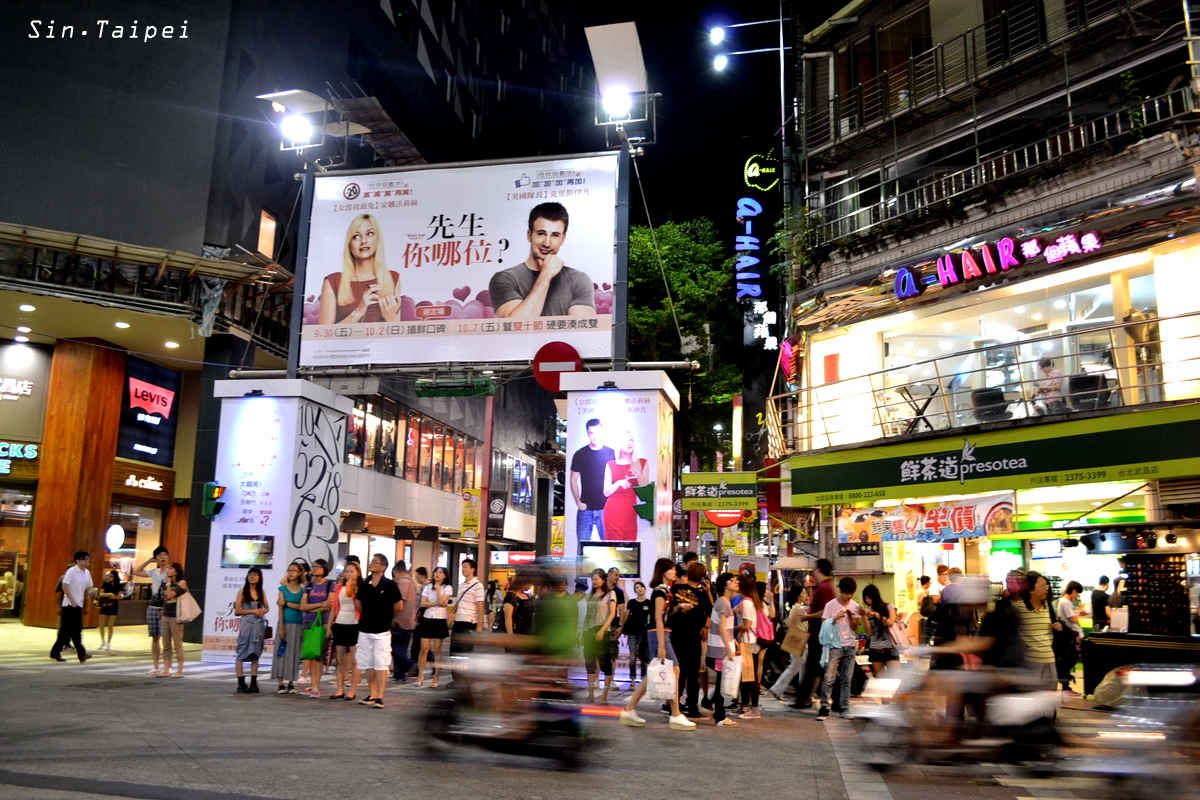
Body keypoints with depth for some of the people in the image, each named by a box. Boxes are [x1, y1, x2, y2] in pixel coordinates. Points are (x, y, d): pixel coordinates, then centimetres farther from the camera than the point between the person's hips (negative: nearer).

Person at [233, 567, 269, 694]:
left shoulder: (261, 592, 10)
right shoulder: (242, 592, -1)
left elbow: (267, 607, 18)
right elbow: (237, 611, -5)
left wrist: (264, 611, -5)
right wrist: (254, 611, -12)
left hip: (259, 625, 4)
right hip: (246, 625, -3)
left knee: (255, 654, 6)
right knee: (241, 654, -4)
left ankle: (253, 683, 9)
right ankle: (241, 684, 0)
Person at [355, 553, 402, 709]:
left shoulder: (390, 585, -9)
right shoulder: (363, 585, 3)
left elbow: (398, 607, 0)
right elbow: (358, 605, 15)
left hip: (382, 631, -5)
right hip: (365, 629, 5)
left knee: (381, 664, -5)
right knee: (368, 664, 12)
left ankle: (380, 697, -4)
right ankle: (372, 694, 22)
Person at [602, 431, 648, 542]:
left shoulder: (641, 463, 10)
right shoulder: (611, 465, 9)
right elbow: (606, 492, 5)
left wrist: (639, 475, -11)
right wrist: (618, 483, -13)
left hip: (631, 511, 0)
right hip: (613, 511, 0)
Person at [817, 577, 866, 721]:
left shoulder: (855, 606, 7)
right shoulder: (830, 605, -3)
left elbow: (854, 627, 6)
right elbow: (824, 625, -2)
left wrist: (850, 617, -11)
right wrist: (835, 618, -17)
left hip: (850, 646, 3)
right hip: (834, 646, -3)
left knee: (846, 680, 6)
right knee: (829, 678, -9)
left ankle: (845, 709, 10)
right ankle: (824, 708, -8)